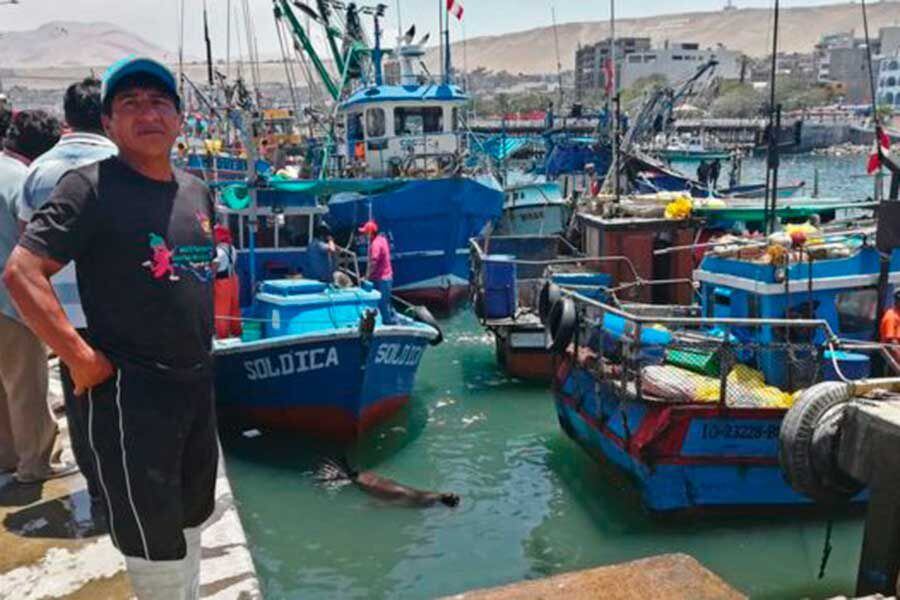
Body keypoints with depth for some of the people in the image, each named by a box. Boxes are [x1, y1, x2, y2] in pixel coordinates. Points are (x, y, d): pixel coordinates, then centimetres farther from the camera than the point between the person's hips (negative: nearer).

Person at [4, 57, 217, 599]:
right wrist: (81, 358, -21)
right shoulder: (91, 187, -14)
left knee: (192, 517, 23)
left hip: (198, 382, 7)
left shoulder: (197, 190, 8)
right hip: (129, 390, -7)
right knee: (155, 542, 4)